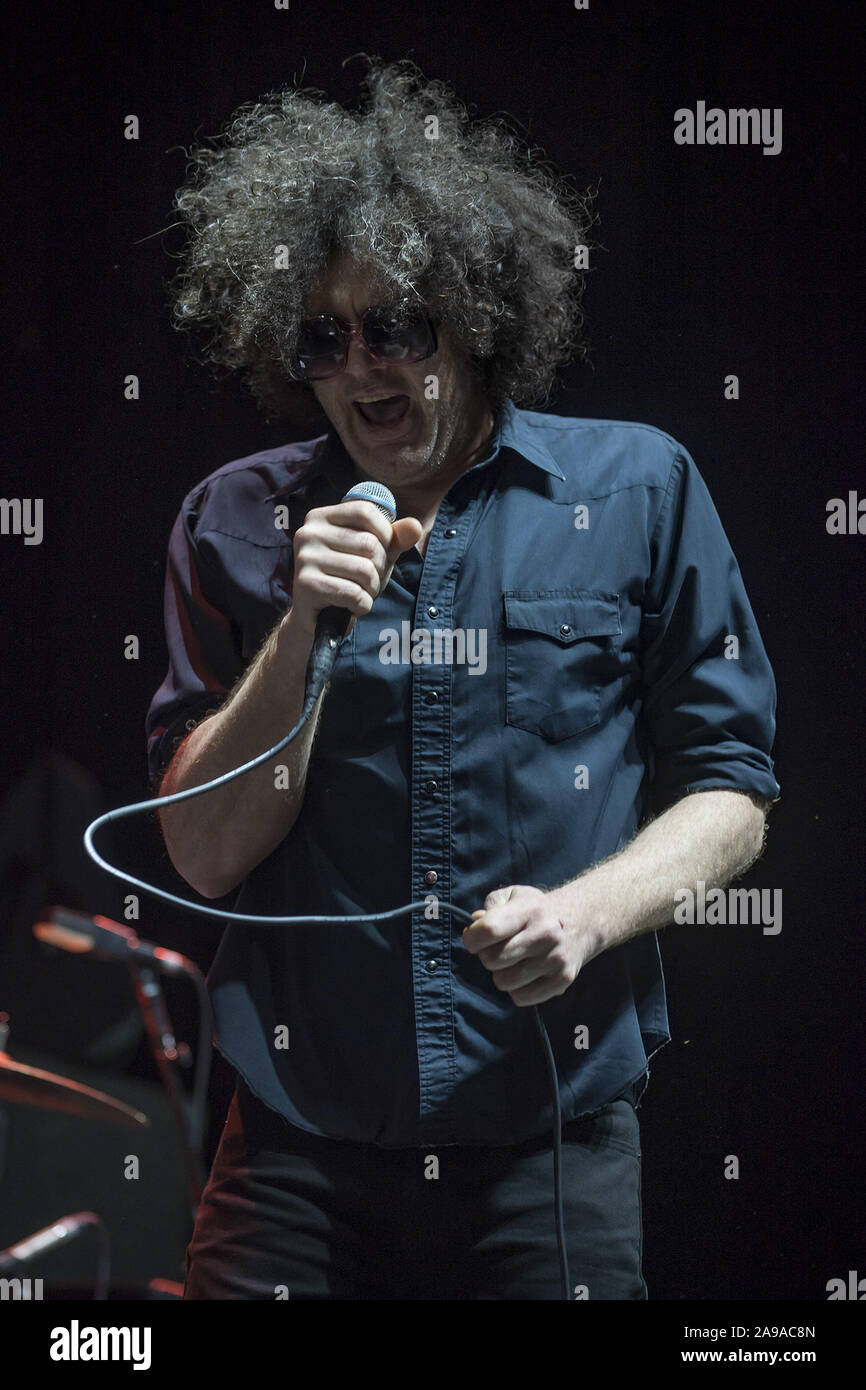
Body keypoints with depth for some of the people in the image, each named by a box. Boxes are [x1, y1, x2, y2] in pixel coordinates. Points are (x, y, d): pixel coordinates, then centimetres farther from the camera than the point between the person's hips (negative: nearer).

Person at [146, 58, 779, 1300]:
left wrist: (585, 912, -14)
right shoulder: (237, 524, 4)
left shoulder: (636, 490, 2)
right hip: (298, 1160, 1)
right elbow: (206, 856, 0)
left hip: (554, 1152, -1)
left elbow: (729, 797, 4)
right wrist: (303, 630, -13)